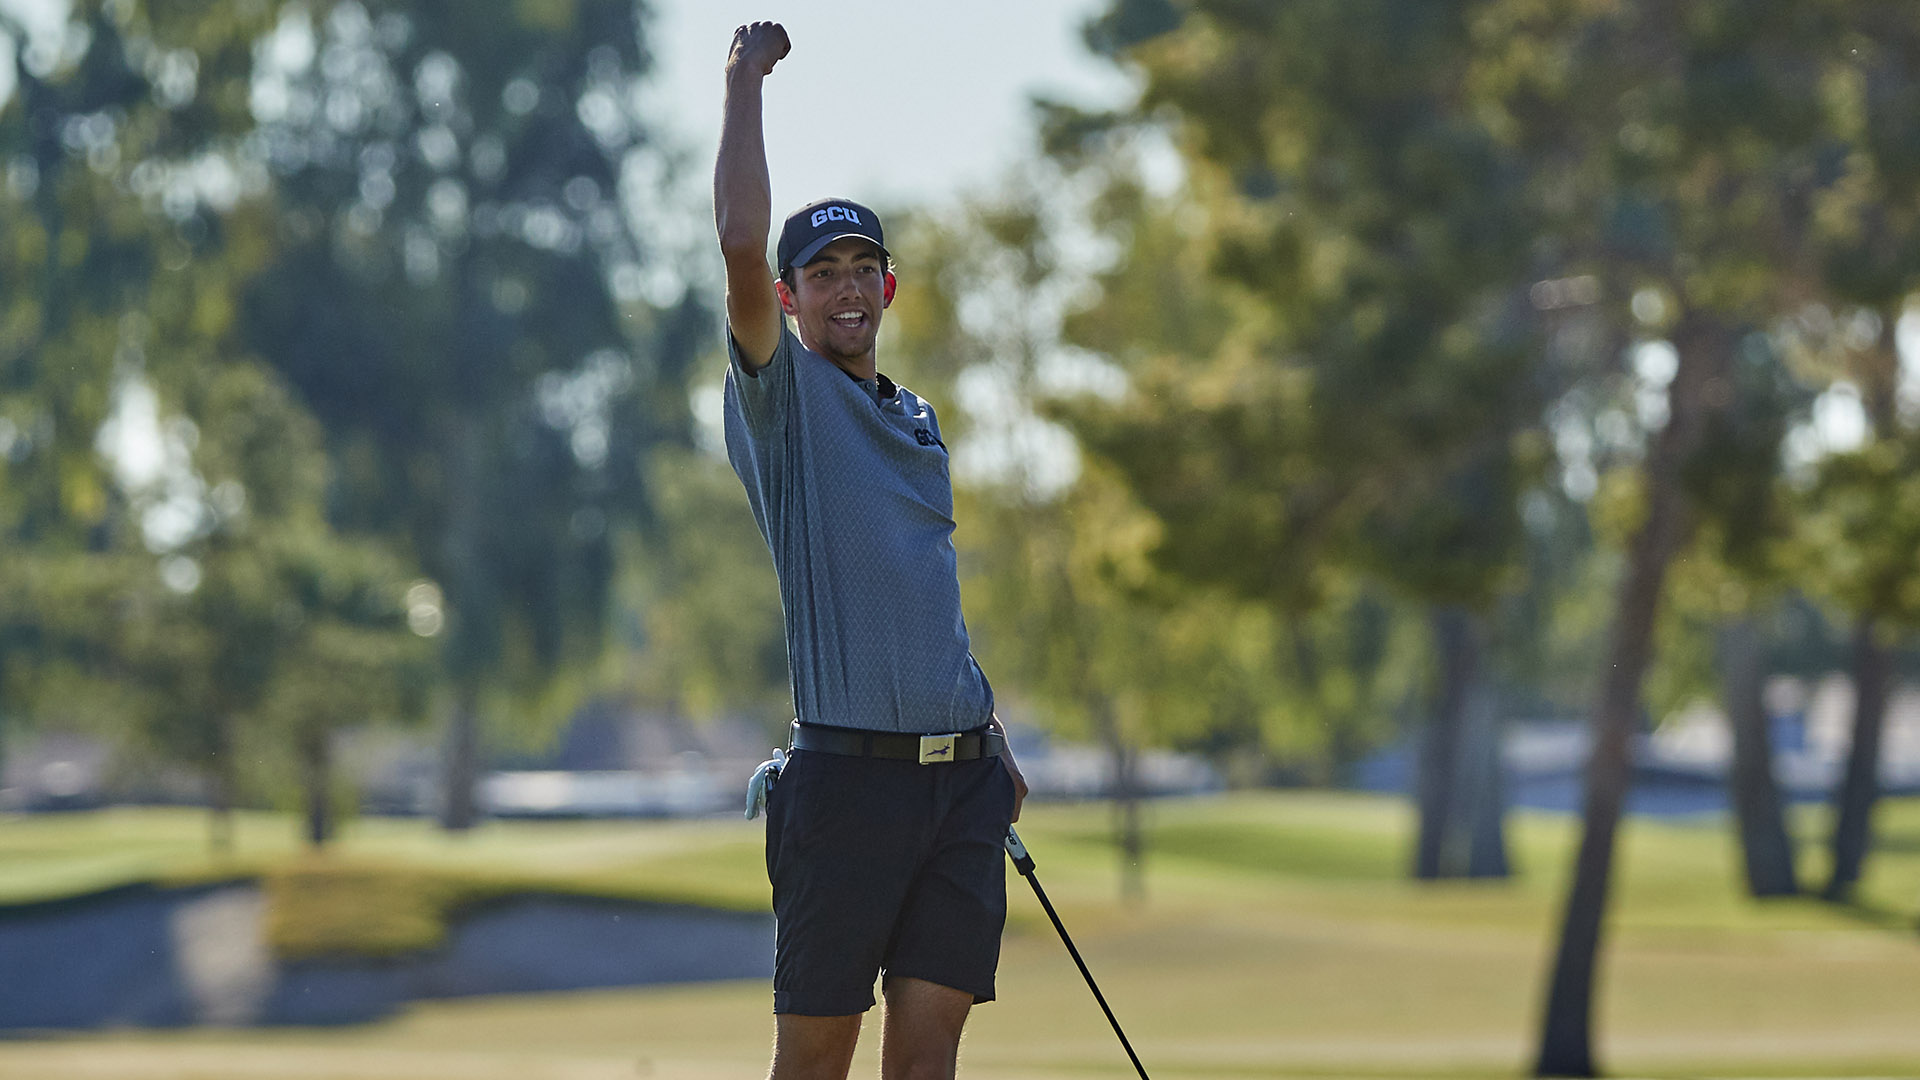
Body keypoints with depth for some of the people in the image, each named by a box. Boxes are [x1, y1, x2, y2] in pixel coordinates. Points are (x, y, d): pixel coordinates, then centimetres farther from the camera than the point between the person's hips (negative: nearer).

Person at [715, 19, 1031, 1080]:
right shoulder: (782, 395, 1)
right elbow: (741, 245, -16)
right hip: (848, 770, -5)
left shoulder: (918, 418, 20)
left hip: (960, 772, 6)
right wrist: (745, 78, -9)